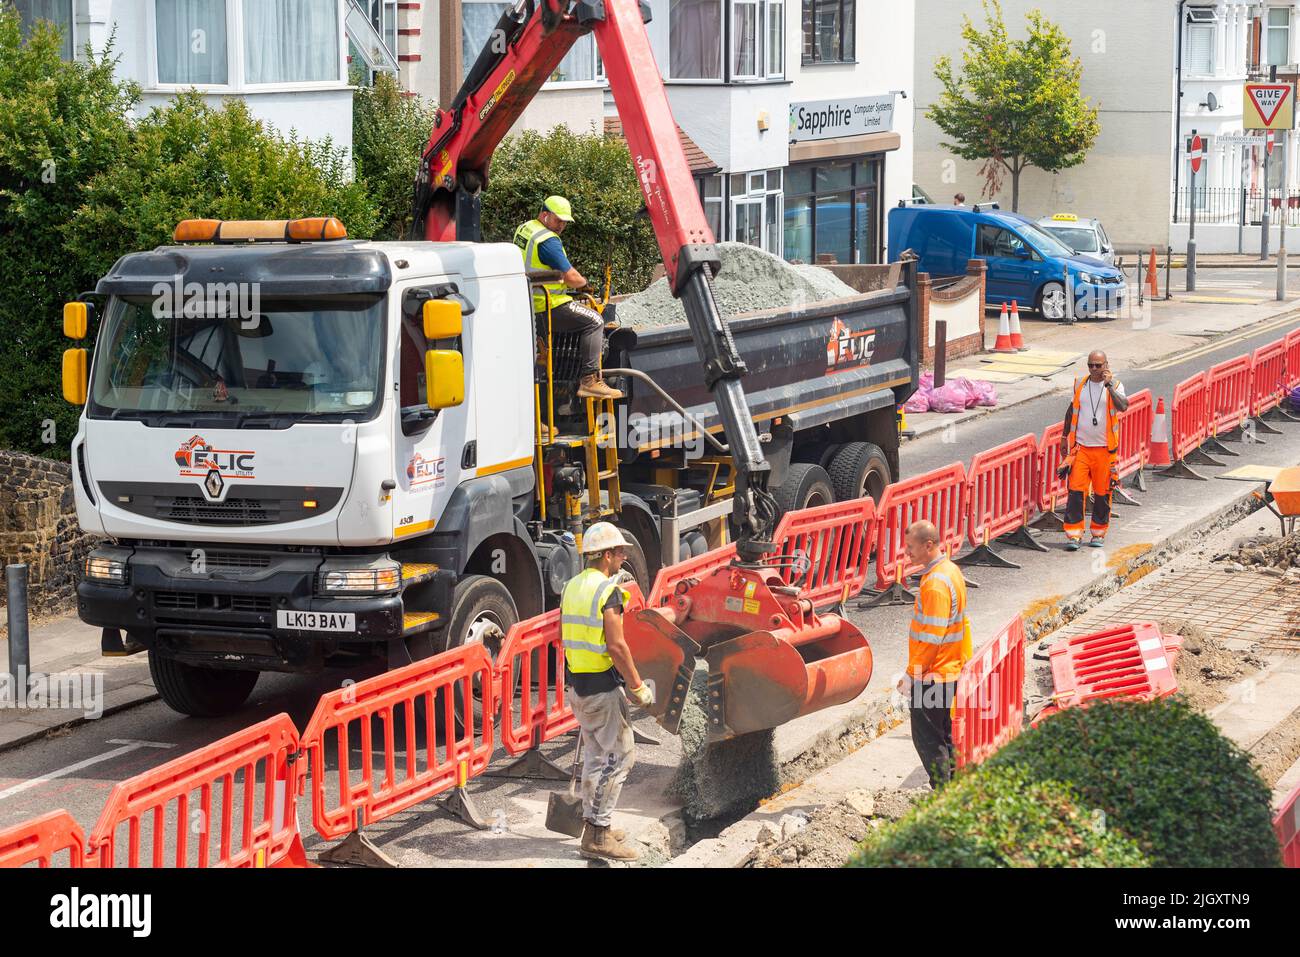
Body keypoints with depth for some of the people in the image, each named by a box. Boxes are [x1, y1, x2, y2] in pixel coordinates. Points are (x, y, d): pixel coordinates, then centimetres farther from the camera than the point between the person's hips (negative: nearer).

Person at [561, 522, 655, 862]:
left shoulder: (572, 586, 10)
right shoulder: (607, 591, -17)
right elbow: (616, 646, -21)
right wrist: (638, 687, -15)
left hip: (576, 681, 9)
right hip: (602, 687, -9)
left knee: (595, 754, 18)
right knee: (620, 755, -3)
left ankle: (594, 824, 24)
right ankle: (598, 836, -5)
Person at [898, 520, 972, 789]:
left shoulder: (936, 584, -23)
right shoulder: (950, 570, 9)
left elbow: (932, 638, -24)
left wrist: (911, 675, -18)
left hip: (931, 676, -10)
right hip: (949, 670, 10)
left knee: (927, 739, -2)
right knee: (943, 736, 17)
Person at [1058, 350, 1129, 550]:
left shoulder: (1115, 385, -2)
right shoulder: (1080, 385, 7)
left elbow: (1123, 406, -21)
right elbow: (1071, 409, 21)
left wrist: (1109, 386, -29)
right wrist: (1064, 436, 22)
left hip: (1105, 449, -2)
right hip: (1081, 447, 2)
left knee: (1102, 493, 6)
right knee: (1076, 491, -7)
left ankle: (1098, 533, 20)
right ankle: (1074, 535, -4)